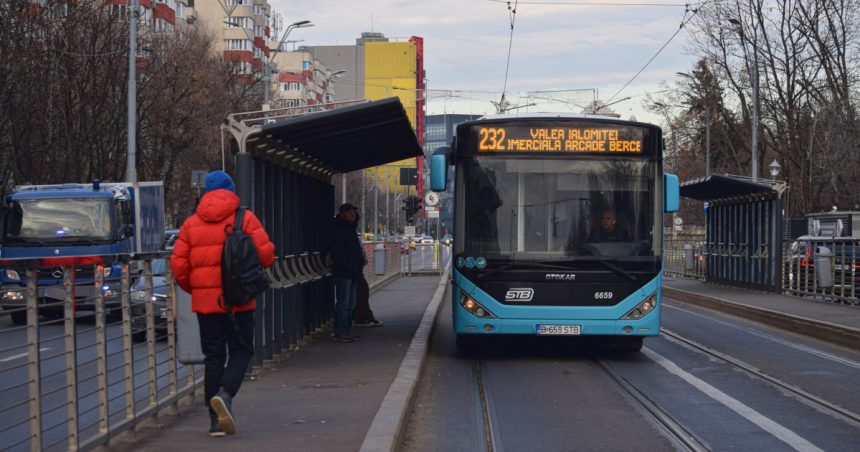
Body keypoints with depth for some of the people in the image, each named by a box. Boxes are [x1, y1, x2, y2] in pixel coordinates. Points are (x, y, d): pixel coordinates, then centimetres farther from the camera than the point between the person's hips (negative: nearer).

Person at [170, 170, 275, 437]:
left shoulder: (191, 223, 6)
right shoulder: (244, 218, -3)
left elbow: (178, 264, 2)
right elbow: (265, 253, -10)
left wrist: (192, 288, 18)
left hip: (204, 301, 3)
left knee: (213, 356, 9)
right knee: (241, 351, 8)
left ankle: (216, 420, 8)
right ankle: (224, 394, -19)